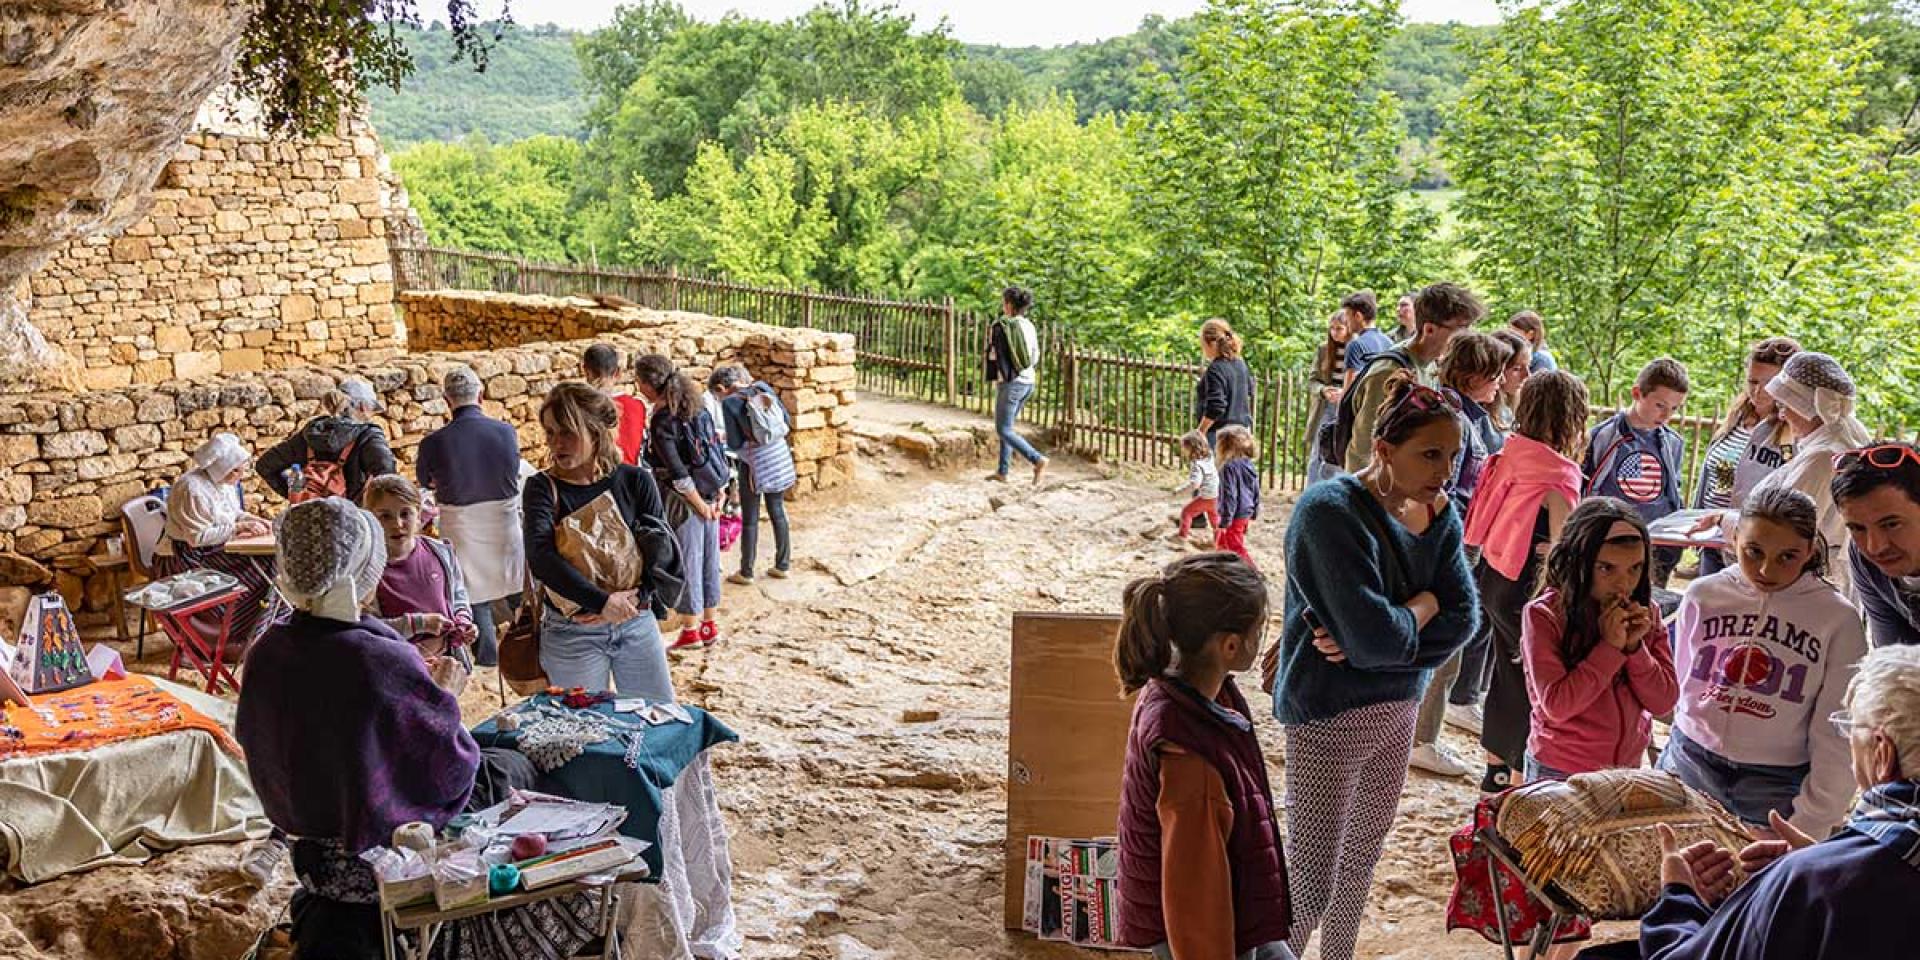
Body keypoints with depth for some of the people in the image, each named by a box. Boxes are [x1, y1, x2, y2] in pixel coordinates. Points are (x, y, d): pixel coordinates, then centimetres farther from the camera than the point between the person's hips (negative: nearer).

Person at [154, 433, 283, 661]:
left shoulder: (224, 481, 3)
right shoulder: (192, 489, -24)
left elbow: (233, 513, 18)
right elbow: (198, 537, -25)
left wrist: (254, 521, -2)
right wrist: (239, 527, -23)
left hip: (215, 549, 9)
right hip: (185, 559, -9)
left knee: (266, 564, -7)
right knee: (250, 581, -19)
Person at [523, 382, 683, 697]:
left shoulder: (635, 481, -1)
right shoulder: (543, 488, -7)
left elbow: (663, 548, -3)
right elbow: (540, 556, -22)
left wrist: (635, 599, -19)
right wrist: (602, 602, -28)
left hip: (637, 624, 2)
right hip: (572, 634, -2)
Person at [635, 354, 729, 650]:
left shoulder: (662, 421, -17)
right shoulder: (696, 407, 5)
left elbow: (678, 473, -19)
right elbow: (716, 447, 8)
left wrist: (700, 505, -11)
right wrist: (720, 490, 9)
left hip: (685, 500, -7)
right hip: (709, 495, 7)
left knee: (685, 561, 4)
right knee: (708, 558, 13)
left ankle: (690, 630, 13)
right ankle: (710, 626, 22)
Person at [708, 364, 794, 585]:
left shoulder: (729, 403, -12)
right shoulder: (763, 388, 2)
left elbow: (735, 444, -12)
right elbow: (787, 421, 4)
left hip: (755, 463, -5)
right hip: (779, 457, 5)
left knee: (750, 520, 7)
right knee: (778, 512, 17)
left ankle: (746, 572, 16)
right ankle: (783, 565, 25)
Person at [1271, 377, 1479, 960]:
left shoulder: (1437, 513, 0)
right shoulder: (1330, 512, -23)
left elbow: (1462, 617, -6)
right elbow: (1378, 637, -30)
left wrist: (1366, 643, -18)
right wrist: (1422, 606, -10)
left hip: (1398, 709, 8)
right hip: (1329, 718, -8)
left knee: (1360, 862, 23)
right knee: (1311, 890, -3)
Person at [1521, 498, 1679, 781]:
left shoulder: (1646, 614, -3)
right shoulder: (1544, 615, -17)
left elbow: (1664, 703, -4)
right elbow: (1556, 706, -22)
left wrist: (1634, 646, -18)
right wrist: (1610, 647, -23)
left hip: (1628, 769, 4)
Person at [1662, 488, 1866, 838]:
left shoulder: (1838, 619, -8)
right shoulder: (1702, 595, -2)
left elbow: (1836, 737, -5)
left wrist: (1807, 828, -6)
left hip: (1777, 785, -2)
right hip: (1690, 766, 2)